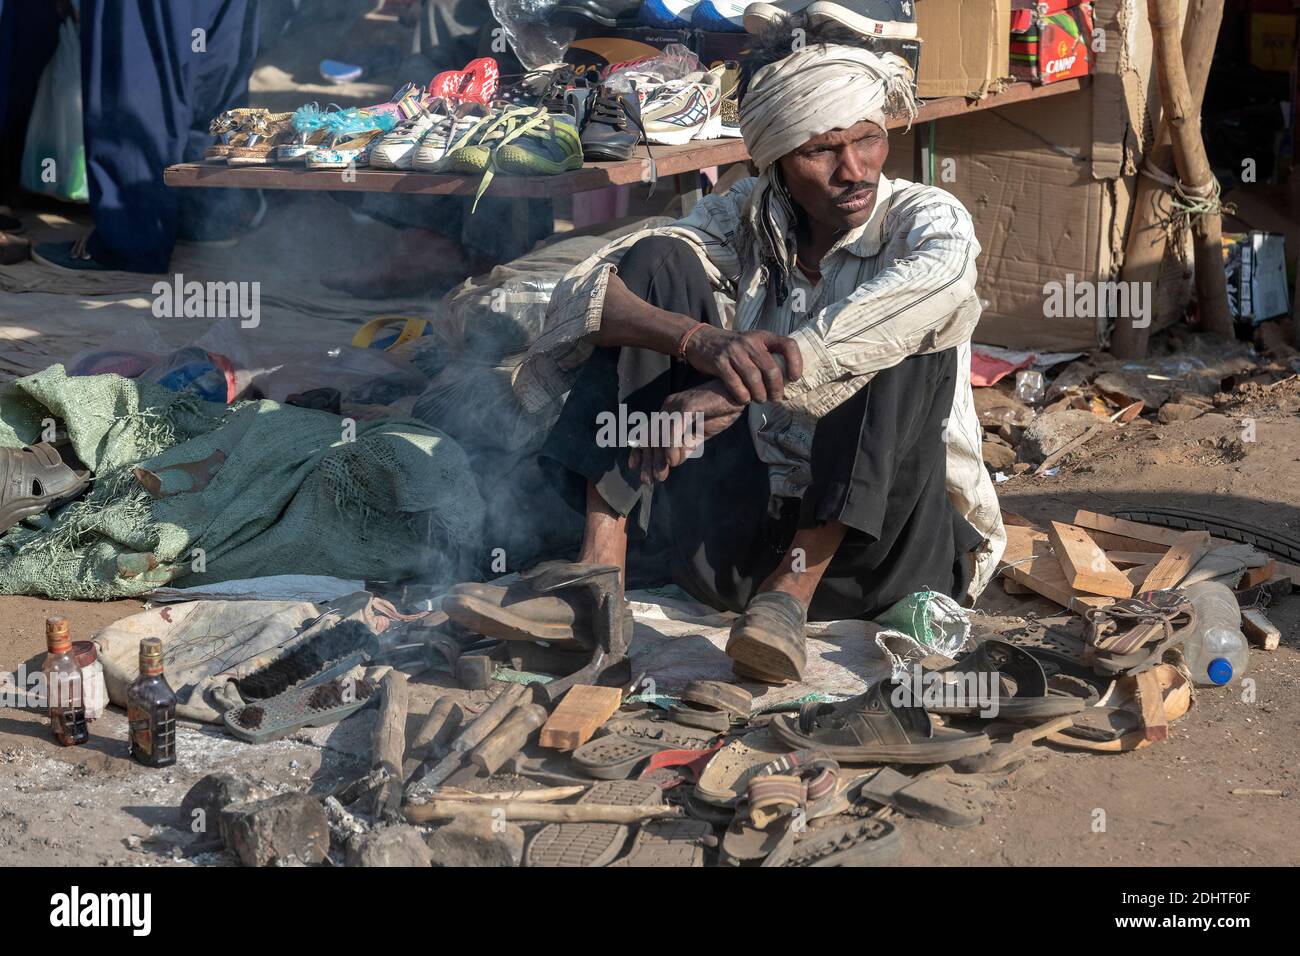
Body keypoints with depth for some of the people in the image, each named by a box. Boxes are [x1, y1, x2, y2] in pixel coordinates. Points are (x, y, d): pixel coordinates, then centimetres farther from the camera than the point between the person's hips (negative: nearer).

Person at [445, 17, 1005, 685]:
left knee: (911, 336, -27)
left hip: (875, 537, -3)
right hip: (747, 527, 3)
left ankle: (795, 590, -33)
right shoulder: (747, 219, 2)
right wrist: (700, 340, -35)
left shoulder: (931, 223, -7)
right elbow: (588, 290, -13)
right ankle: (600, 567, -22)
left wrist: (731, 390, -40)